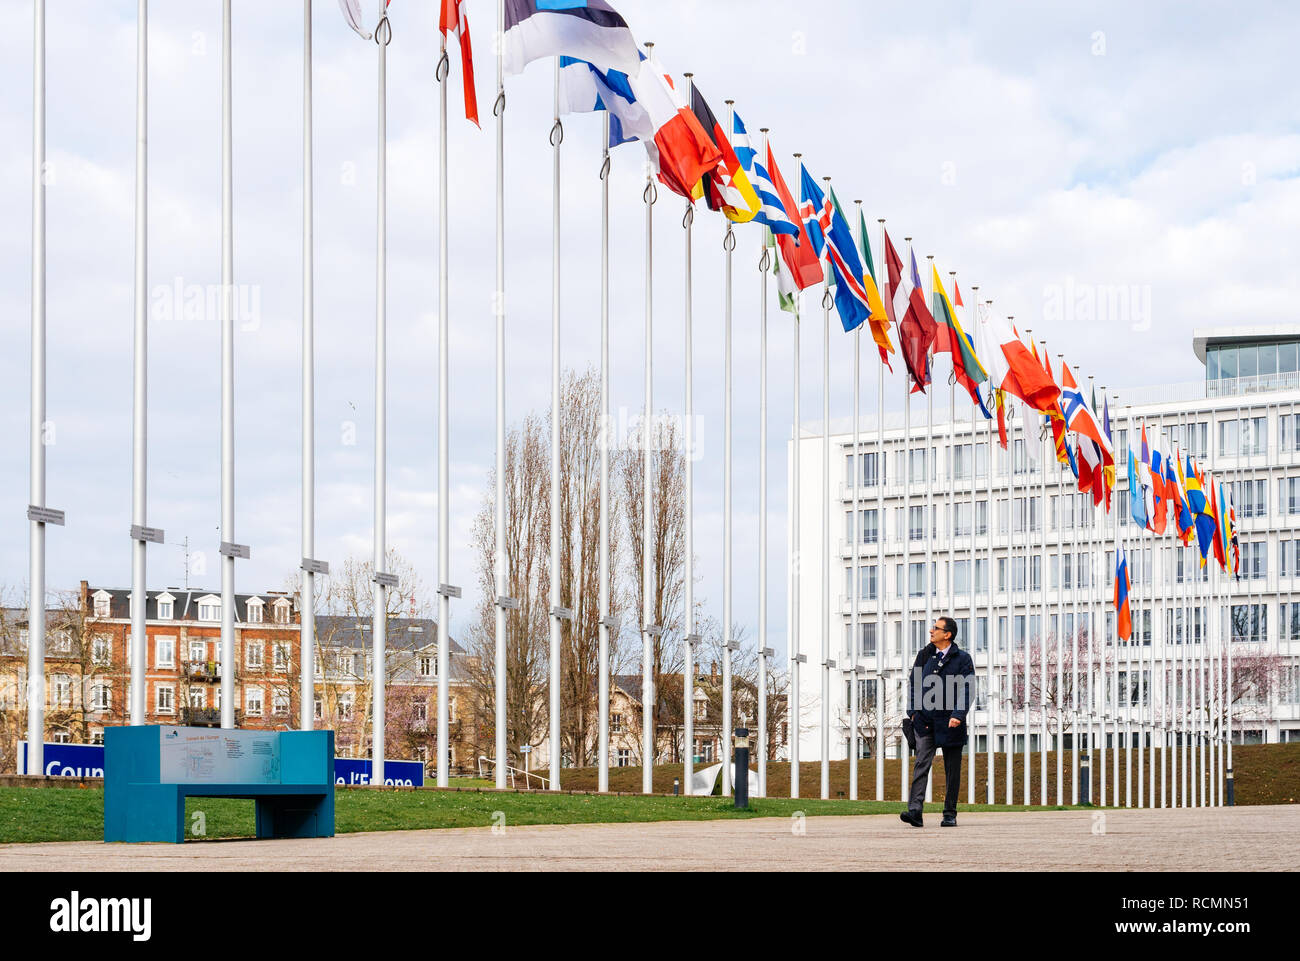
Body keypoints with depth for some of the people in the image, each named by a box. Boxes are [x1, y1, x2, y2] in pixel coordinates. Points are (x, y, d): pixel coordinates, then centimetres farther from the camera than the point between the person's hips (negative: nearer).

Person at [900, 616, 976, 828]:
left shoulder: (962, 659, 0)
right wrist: (912, 711, 6)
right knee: (921, 764, -11)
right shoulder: (924, 656, 11)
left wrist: (958, 715, -19)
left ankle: (950, 814, 14)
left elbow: (967, 689, -7)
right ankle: (915, 810, -20)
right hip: (925, 721, 2)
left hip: (950, 723, -2)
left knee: (952, 770, 5)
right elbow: (913, 684, 16)